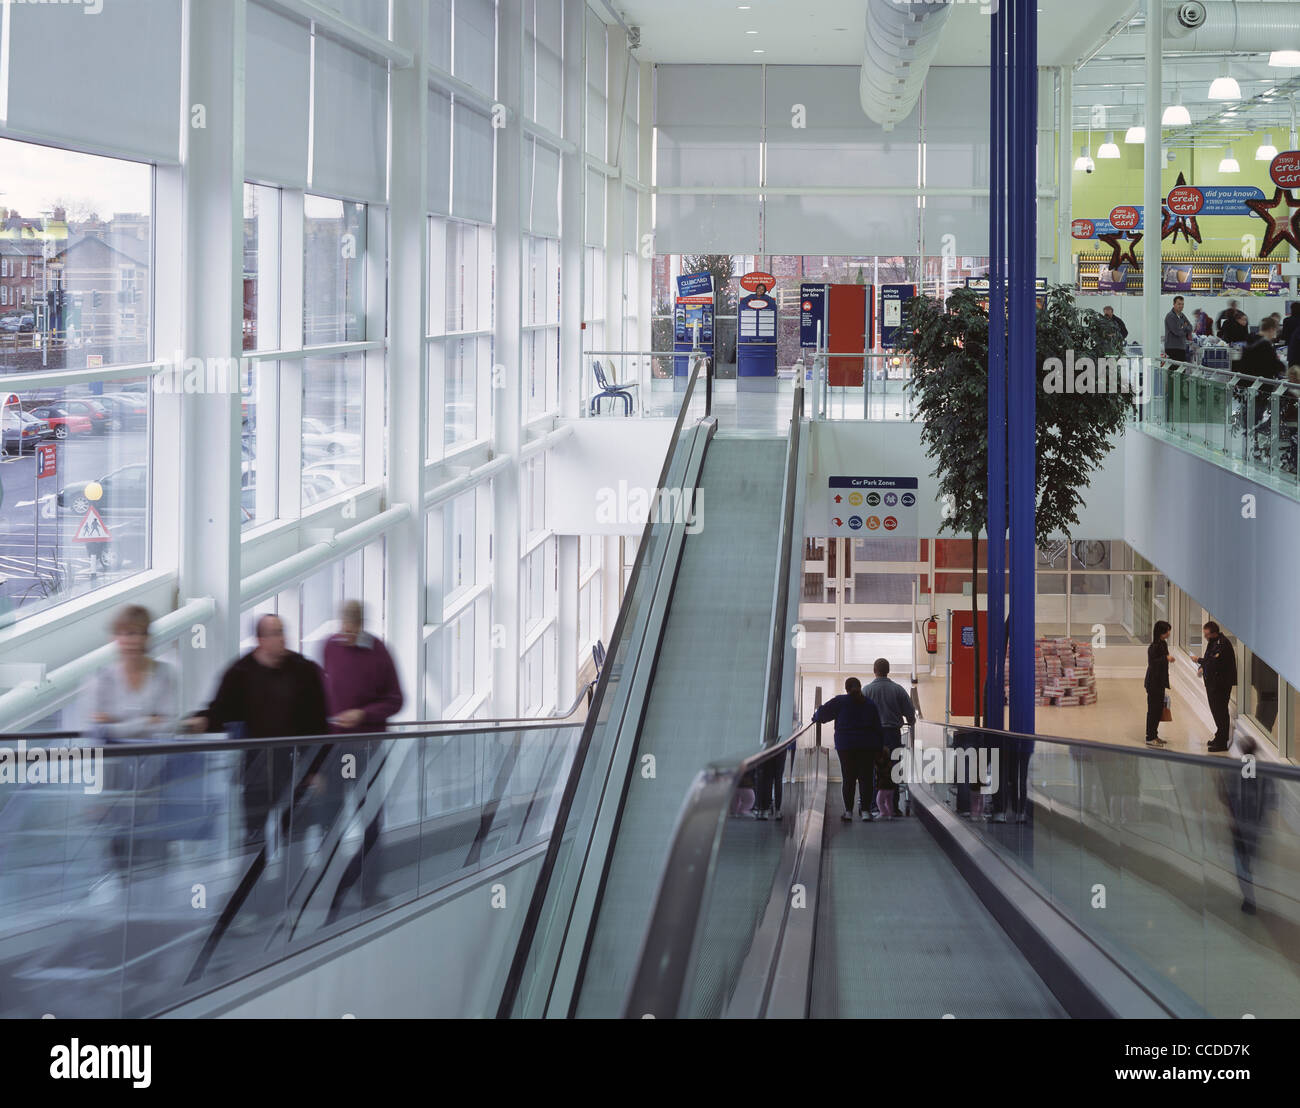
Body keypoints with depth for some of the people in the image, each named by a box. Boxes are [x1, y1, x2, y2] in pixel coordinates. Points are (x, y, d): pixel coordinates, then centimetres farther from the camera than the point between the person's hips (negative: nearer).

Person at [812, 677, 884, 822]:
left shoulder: (840, 702, -1)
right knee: (865, 778, 1)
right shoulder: (869, 704, 9)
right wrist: (880, 747, 11)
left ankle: (848, 811, 3)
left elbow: (822, 713, 1)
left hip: (846, 746, -2)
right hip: (867, 746, 2)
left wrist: (815, 718, 24)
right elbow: (878, 727, 8)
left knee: (848, 779, 3)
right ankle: (865, 811, -4)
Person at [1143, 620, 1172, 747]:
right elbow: (1152, 663, -22)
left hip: (1160, 682, 9)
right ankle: (1150, 738, 1)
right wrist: (1165, 658, -30)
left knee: (1159, 709, 13)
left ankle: (1154, 735, 21)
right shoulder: (1154, 647, -17)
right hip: (1153, 682, -9)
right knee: (1153, 709, -4)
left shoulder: (1163, 644, 9)